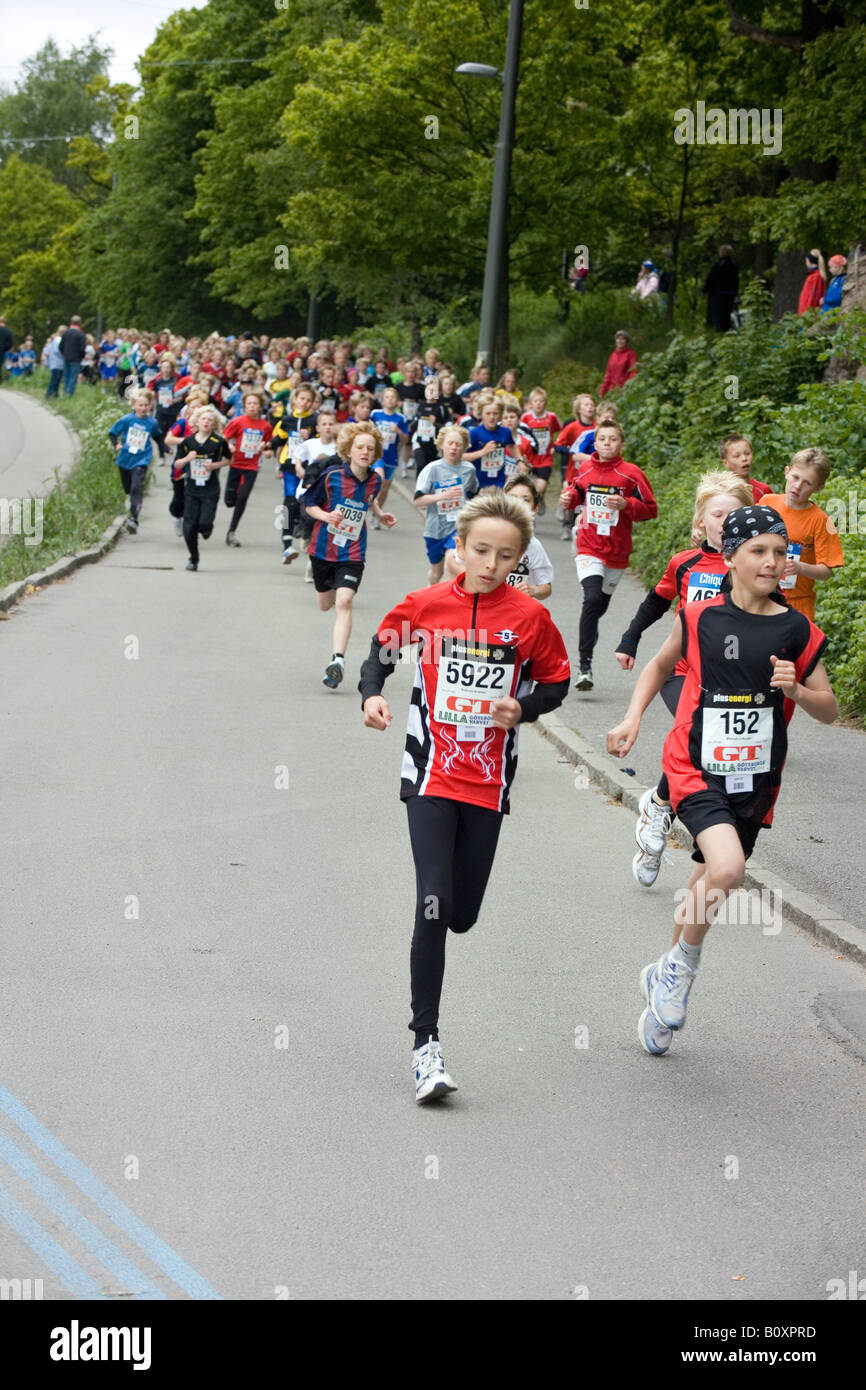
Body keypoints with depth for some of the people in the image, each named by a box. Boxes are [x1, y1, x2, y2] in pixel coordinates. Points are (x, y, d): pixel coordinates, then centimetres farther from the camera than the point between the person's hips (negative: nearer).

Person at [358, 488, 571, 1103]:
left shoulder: (530, 617, -4)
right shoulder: (426, 605, -4)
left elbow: (555, 683, 7)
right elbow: (383, 646, 12)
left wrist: (522, 707, -12)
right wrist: (372, 692, -7)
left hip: (488, 783, 2)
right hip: (432, 776, -2)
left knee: (461, 914, 9)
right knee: (433, 904, -15)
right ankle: (426, 1042, -10)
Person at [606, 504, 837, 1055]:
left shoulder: (797, 631, -2)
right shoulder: (699, 617, -4)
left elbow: (829, 710, 5)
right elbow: (661, 665, 16)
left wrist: (796, 689, -15)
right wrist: (633, 717, 4)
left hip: (754, 781, 3)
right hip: (697, 768, -3)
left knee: (709, 884, 15)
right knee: (727, 869, -26)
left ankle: (667, 977, 39)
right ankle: (682, 967, -1)